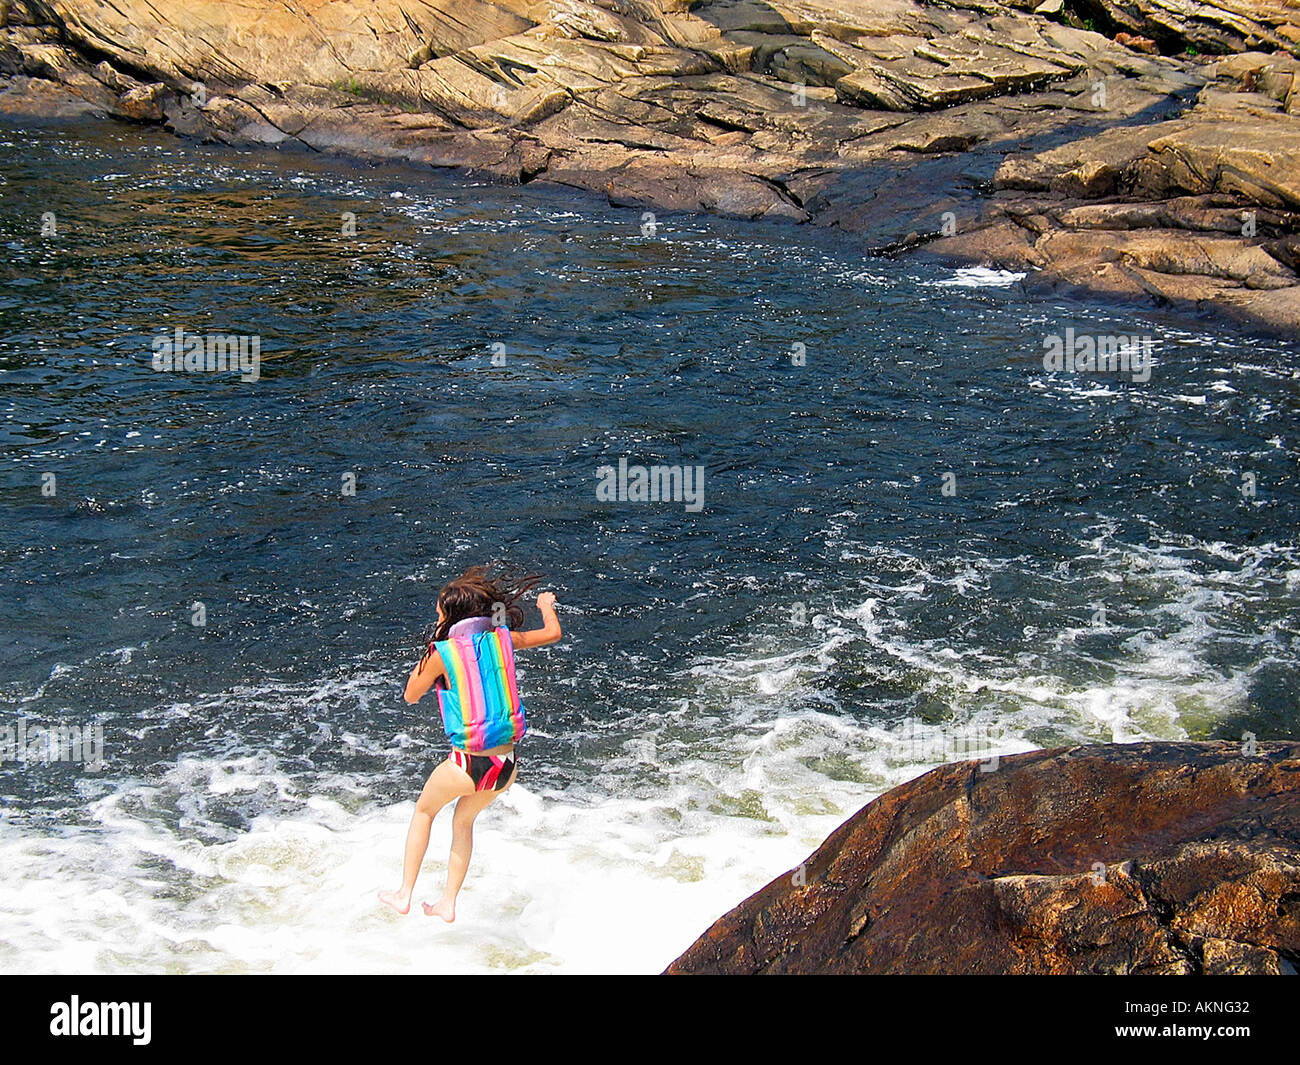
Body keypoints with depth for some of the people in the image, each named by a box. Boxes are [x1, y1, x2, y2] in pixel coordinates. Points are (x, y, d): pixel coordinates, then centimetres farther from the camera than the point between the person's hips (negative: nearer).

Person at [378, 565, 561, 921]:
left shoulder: (442, 653, -12)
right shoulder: (501, 639, -1)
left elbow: (411, 696, 4)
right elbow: (552, 633, 17)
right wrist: (547, 605, 37)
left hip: (468, 766, -4)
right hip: (507, 766, 4)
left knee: (423, 811, 27)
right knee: (463, 821, 31)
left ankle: (404, 894, 32)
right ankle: (448, 903, 37)